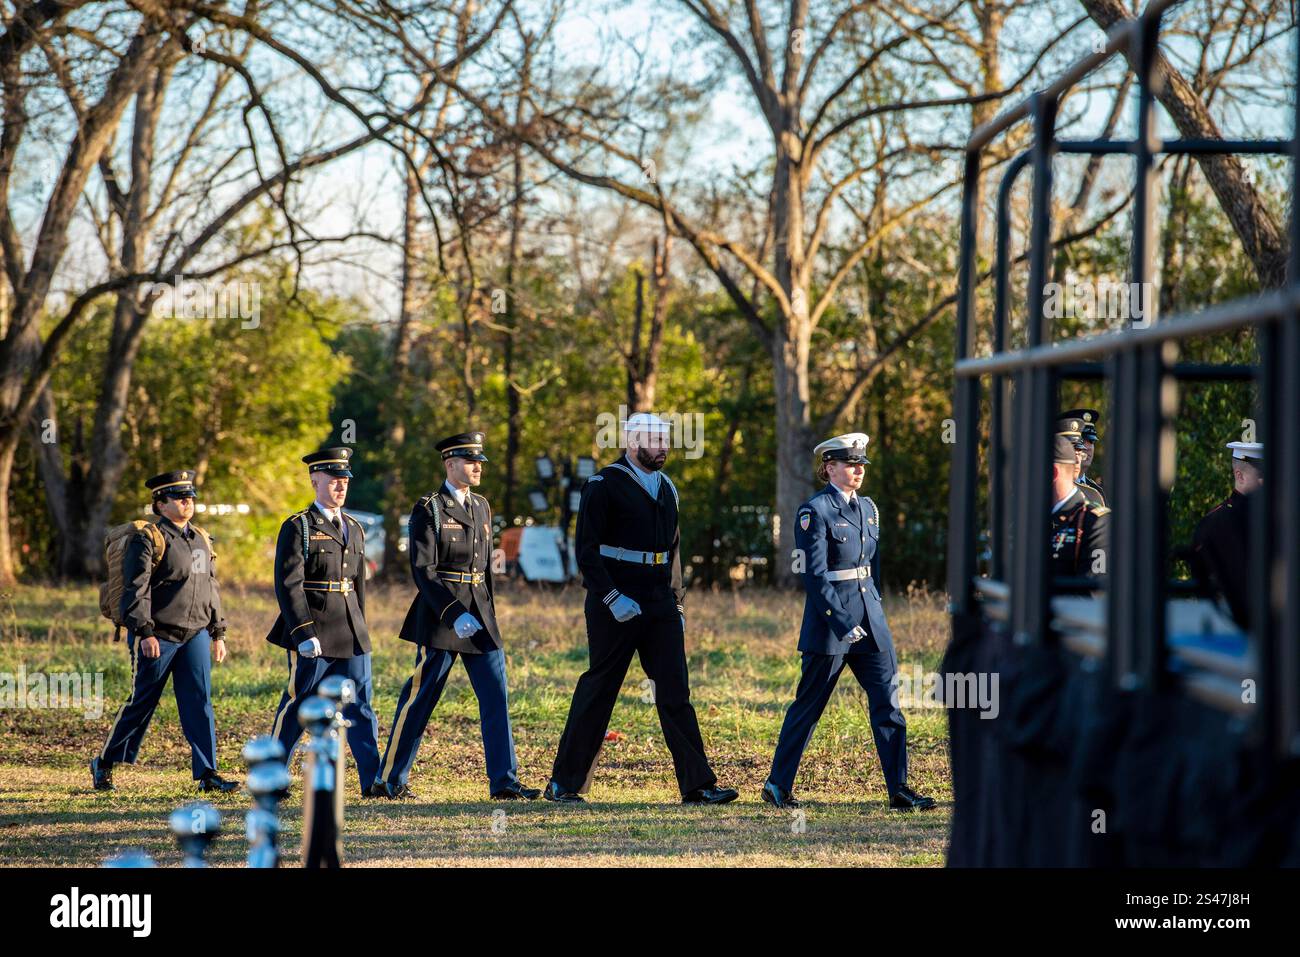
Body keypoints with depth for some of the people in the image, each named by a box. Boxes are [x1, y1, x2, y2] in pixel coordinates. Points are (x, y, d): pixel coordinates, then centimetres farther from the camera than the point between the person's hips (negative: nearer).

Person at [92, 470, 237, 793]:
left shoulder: (201, 539, 15)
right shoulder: (148, 540, -8)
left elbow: (211, 588, 20)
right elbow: (135, 589, -14)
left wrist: (218, 633, 16)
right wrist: (145, 633, -22)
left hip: (195, 635, 6)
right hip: (158, 637, -6)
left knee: (199, 702, -2)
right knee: (141, 703, 1)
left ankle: (206, 774, -2)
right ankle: (104, 764, 17)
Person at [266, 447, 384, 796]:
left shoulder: (354, 529, 14)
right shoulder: (297, 528, -6)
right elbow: (288, 585, -14)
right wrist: (304, 634, -21)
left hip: (351, 634, 6)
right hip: (313, 634, -6)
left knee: (360, 706, 1)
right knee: (297, 705, 2)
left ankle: (373, 781, -1)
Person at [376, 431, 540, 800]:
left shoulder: (481, 507, 14)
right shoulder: (428, 510, -8)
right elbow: (422, 570, -15)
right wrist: (455, 615, -22)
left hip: (479, 616, 6)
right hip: (441, 614, -6)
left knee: (496, 696, -1)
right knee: (420, 698, 0)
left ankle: (504, 781, -1)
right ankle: (391, 778, 11)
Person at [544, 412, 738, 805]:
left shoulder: (667, 488, 15)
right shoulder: (604, 486, -7)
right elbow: (587, 551, -11)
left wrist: (677, 603, 16)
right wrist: (612, 598, -19)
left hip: (660, 606, 6)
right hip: (616, 606, -6)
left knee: (676, 693, 0)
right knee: (598, 689, 0)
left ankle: (698, 784, -2)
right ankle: (563, 784, 10)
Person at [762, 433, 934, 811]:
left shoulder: (867, 508, 12)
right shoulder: (814, 511, -11)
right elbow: (815, 575, -16)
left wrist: (874, 607, 14)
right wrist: (843, 623, -19)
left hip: (870, 619, 7)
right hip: (829, 620, -7)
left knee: (888, 701, -1)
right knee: (809, 705, 3)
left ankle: (899, 790, 0)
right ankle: (778, 784, 16)